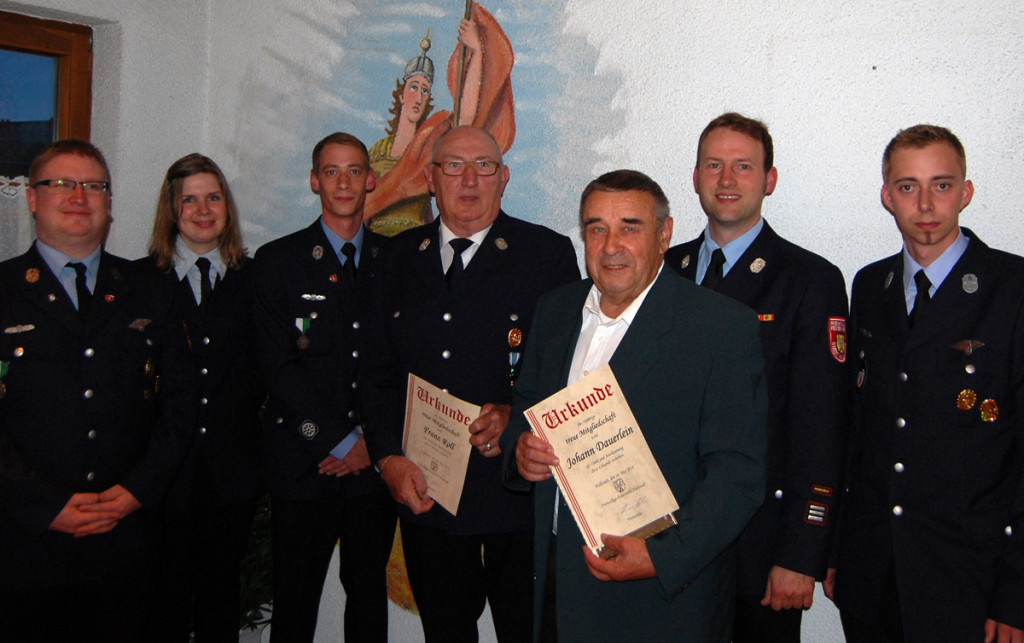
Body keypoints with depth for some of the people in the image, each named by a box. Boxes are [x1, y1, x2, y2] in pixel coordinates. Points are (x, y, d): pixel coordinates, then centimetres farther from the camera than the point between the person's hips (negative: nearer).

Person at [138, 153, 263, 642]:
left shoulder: (253, 279, 8)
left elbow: (261, 365, 7)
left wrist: (242, 415, -5)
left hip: (233, 470, 2)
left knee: (222, 596, 12)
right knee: (166, 598, 5)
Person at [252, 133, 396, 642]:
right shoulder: (278, 260, 2)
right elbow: (279, 366, -5)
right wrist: (342, 440, -10)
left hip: (374, 463, 2)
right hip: (305, 463, -2)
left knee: (370, 592, 11)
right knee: (295, 602, 5)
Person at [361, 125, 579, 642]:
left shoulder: (550, 254, -2)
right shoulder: (401, 257, 9)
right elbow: (380, 370, 9)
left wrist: (517, 417, -18)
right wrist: (389, 458, -3)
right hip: (423, 492, 4)